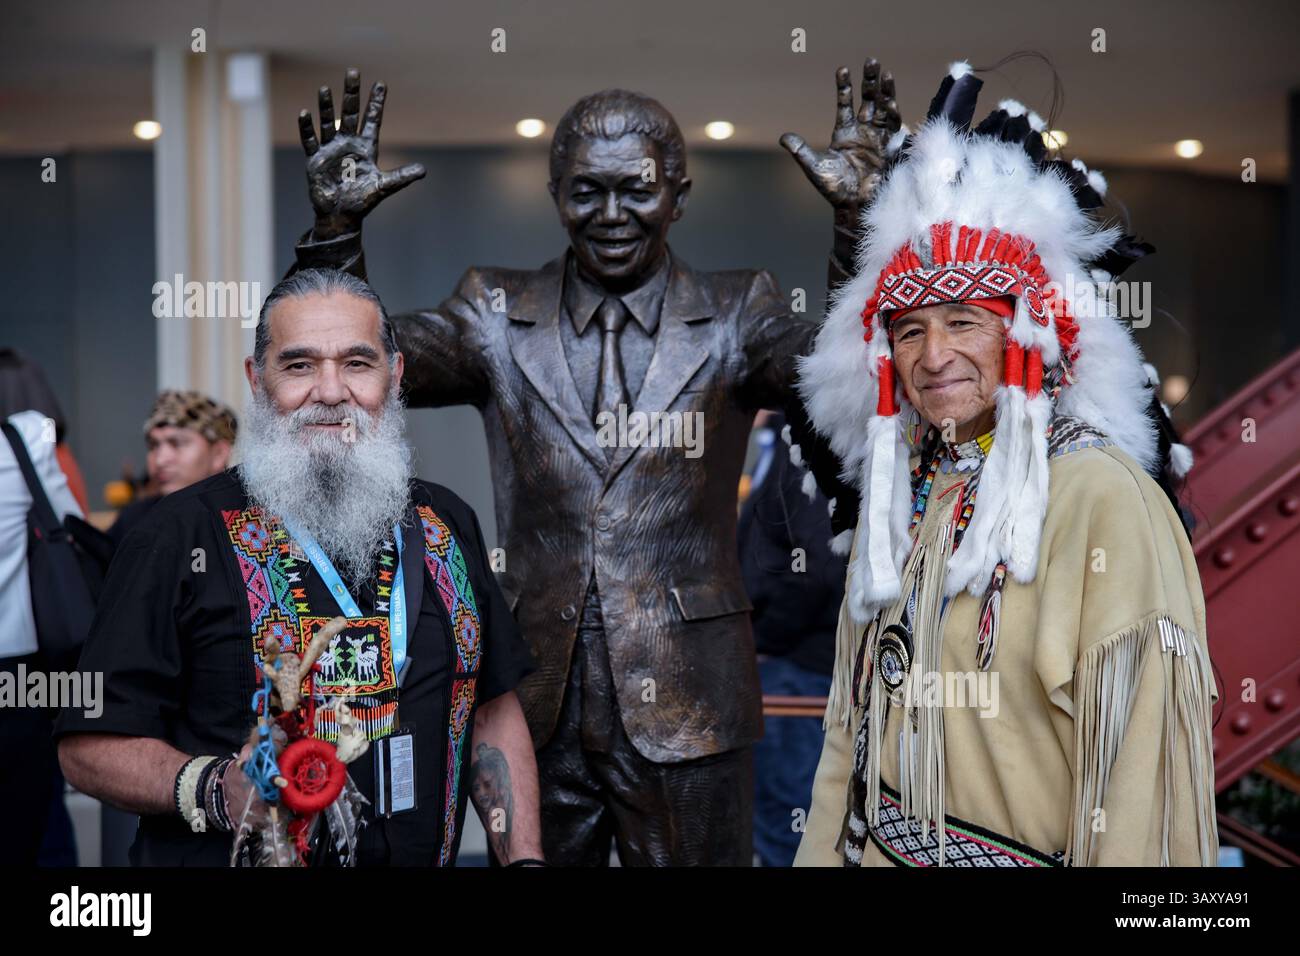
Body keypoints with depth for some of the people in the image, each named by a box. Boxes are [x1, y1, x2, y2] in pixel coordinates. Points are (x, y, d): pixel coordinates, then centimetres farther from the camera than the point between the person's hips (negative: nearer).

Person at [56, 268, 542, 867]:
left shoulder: (448, 527, 4)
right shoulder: (183, 534, -10)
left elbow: (494, 712, 9)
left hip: (427, 857, 5)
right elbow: (90, 747, -11)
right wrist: (216, 790, -28)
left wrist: (524, 859, -2)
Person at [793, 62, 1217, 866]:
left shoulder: (1103, 495, -17)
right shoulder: (902, 491, 5)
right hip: (876, 847, 6)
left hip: (1025, 851, -6)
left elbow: (1139, 758, -20)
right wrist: (824, 852, 5)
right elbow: (855, 724, 8)